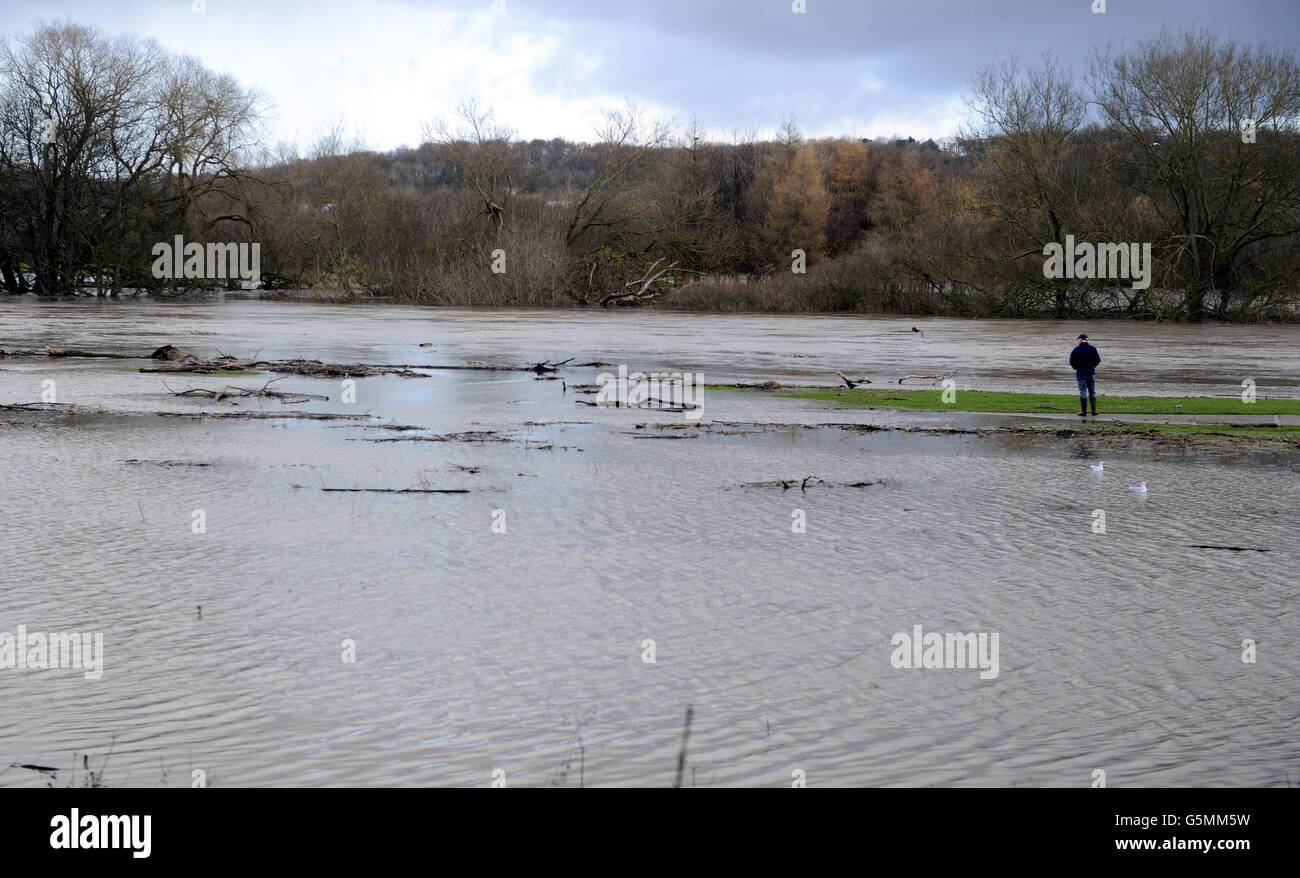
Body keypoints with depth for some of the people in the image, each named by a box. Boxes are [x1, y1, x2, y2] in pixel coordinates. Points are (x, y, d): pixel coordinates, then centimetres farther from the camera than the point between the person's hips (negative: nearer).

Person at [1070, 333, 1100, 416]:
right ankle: (1094, 410, 8)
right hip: (1091, 372, 3)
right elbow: (1098, 359, 3)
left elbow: (1072, 361, -9)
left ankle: (1084, 410, -4)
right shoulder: (1092, 348, 2)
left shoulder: (1077, 349, -8)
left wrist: (1076, 368, 8)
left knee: (1083, 392, -1)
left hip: (1081, 373, -3)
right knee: (1092, 392, 10)